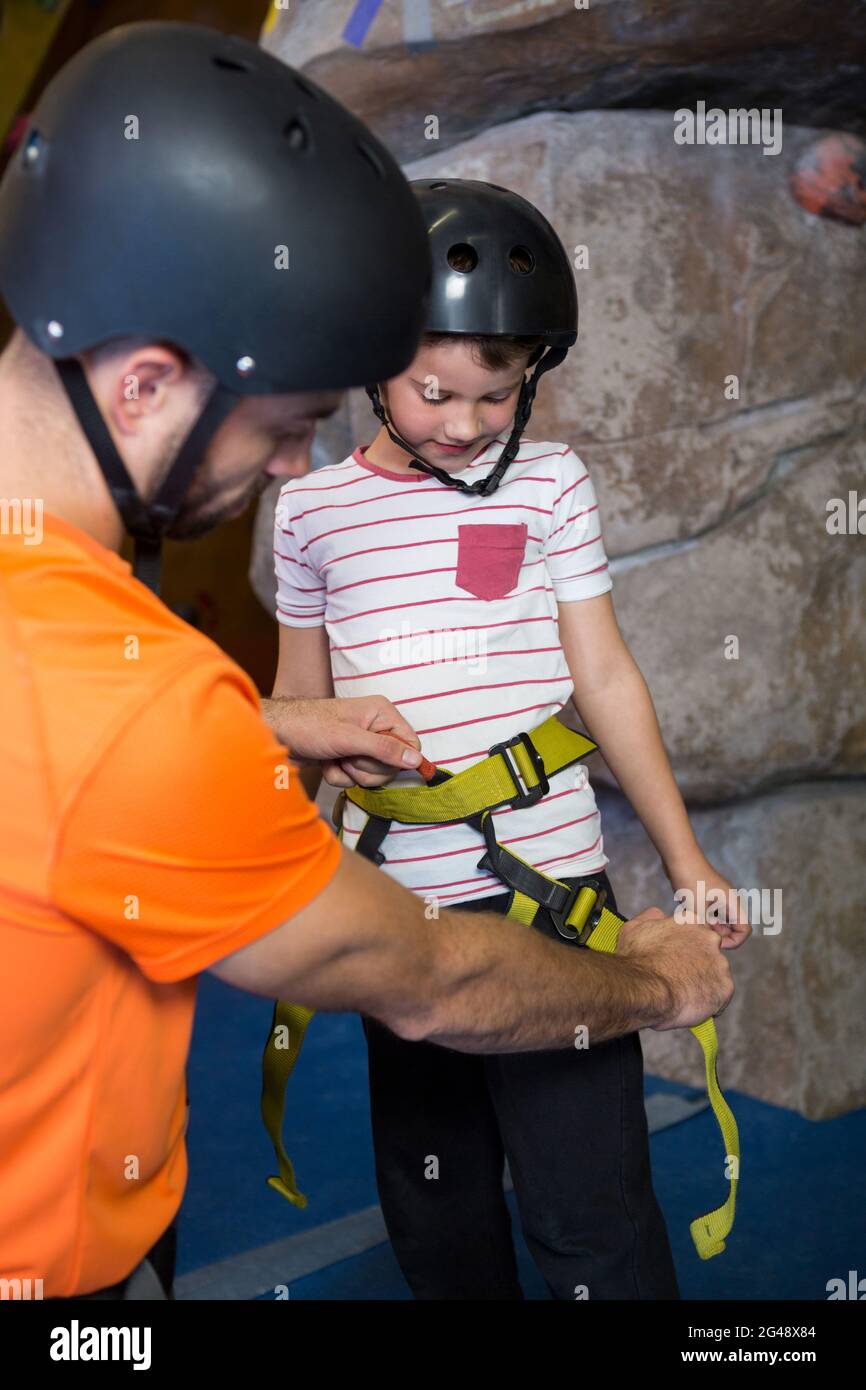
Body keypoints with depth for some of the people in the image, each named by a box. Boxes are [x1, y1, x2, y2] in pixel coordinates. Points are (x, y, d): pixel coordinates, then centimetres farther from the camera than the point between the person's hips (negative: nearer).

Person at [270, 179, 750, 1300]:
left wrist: (685, 862, 7)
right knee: (435, 1210, 17)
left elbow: (605, 678, 5)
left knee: (590, 1209, 3)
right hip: (395, 901, 2)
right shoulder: (310, 508, 4)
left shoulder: (550, 482, 1)